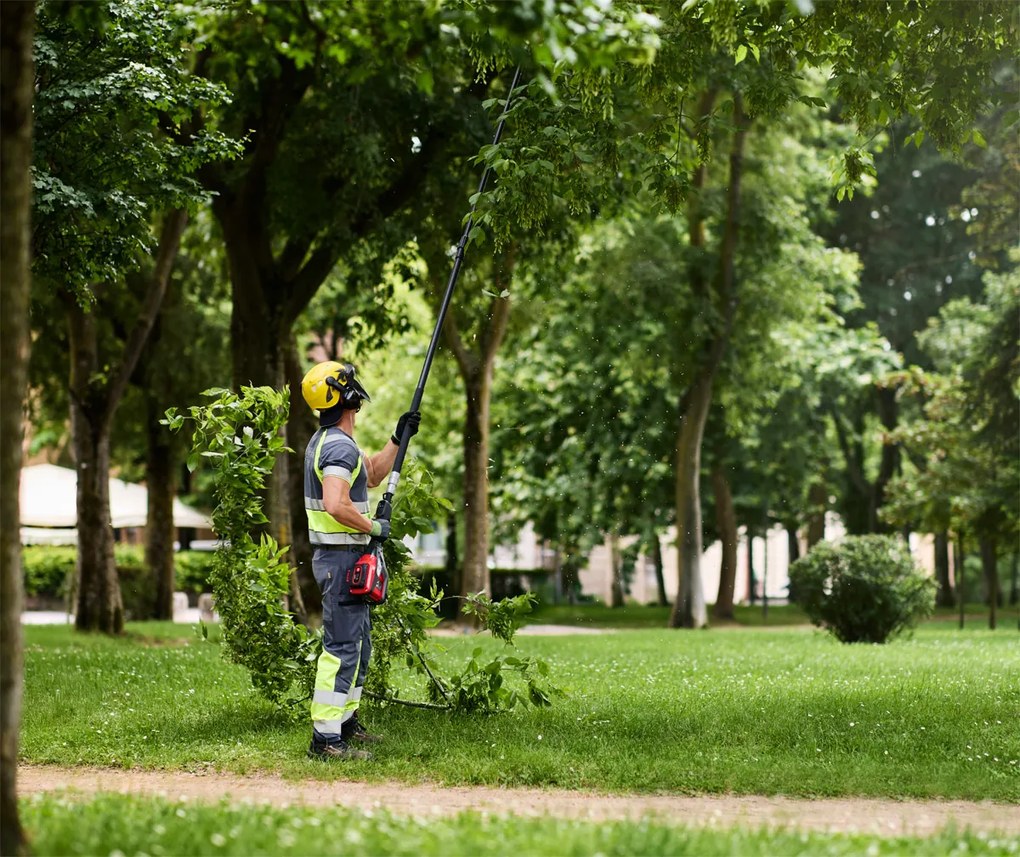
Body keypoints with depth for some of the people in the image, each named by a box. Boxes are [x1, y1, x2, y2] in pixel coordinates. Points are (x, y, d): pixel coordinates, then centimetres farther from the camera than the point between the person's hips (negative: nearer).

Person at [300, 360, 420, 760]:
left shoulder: (325, 440, 16)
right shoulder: (340, 446, -19)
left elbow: (372, 474, 29)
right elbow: (337, 505, -30)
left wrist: (398, 438, 22)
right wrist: (374, 527, -16)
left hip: (339, 556, 11)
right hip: (342, 557, -11)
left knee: (358, 640, 20)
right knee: (342, 646, -11)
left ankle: (345, 721, 29)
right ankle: (325, 738, -13)